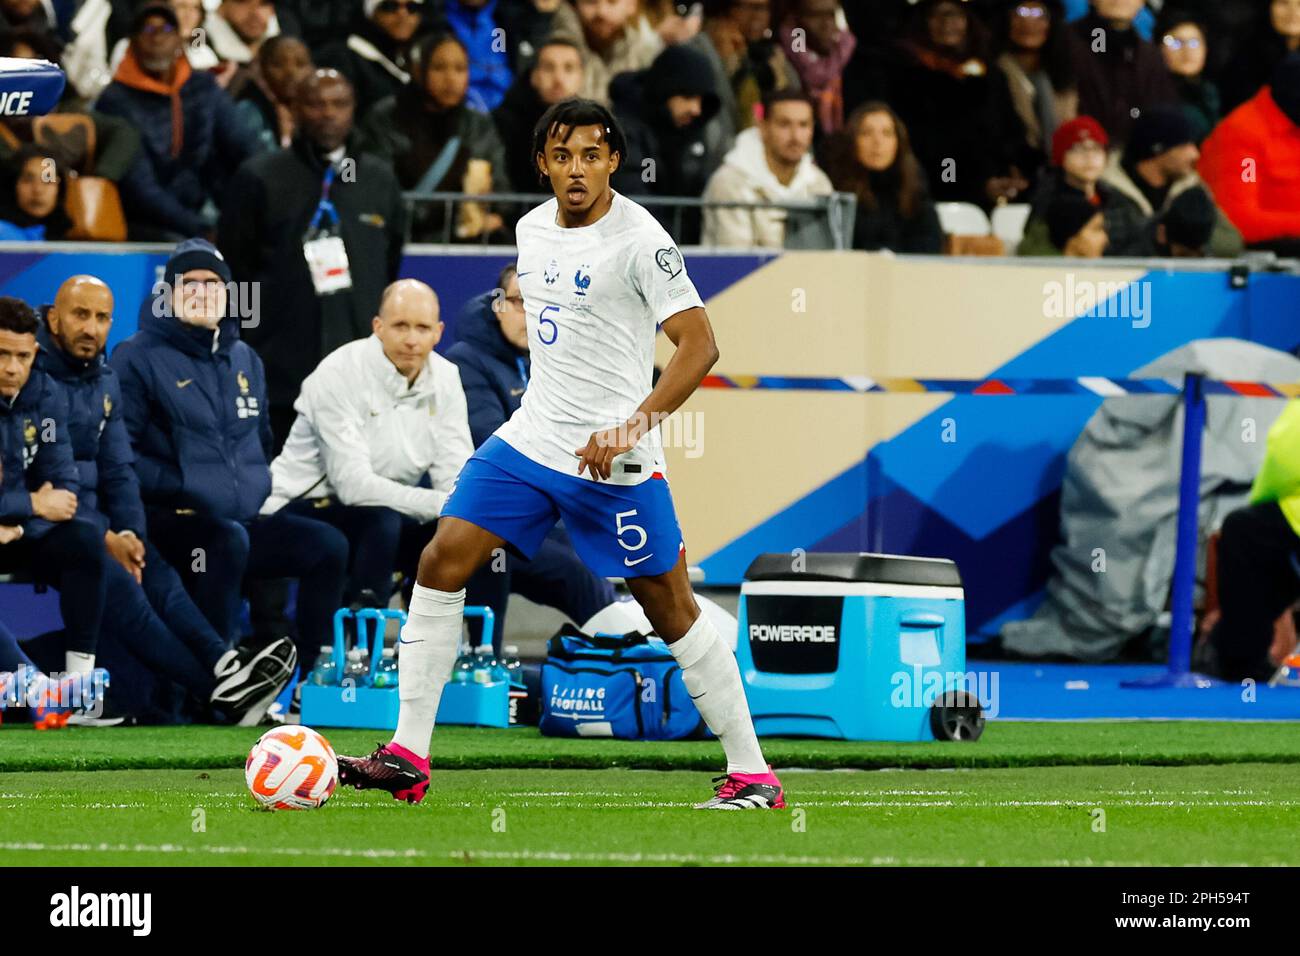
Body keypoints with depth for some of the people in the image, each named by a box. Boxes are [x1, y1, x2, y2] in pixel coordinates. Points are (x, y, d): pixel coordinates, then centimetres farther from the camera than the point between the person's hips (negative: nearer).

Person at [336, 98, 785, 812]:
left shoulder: (638, 239, -16)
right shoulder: (532, 229, 7)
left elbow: (699, 345, -22)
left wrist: (634, 424, -32)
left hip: (612, 460, -7)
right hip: (530, 437, 7)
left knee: (671, 611, -2)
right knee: (441, 564, -4)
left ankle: (752, 774, 8)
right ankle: (407, 756, 1)